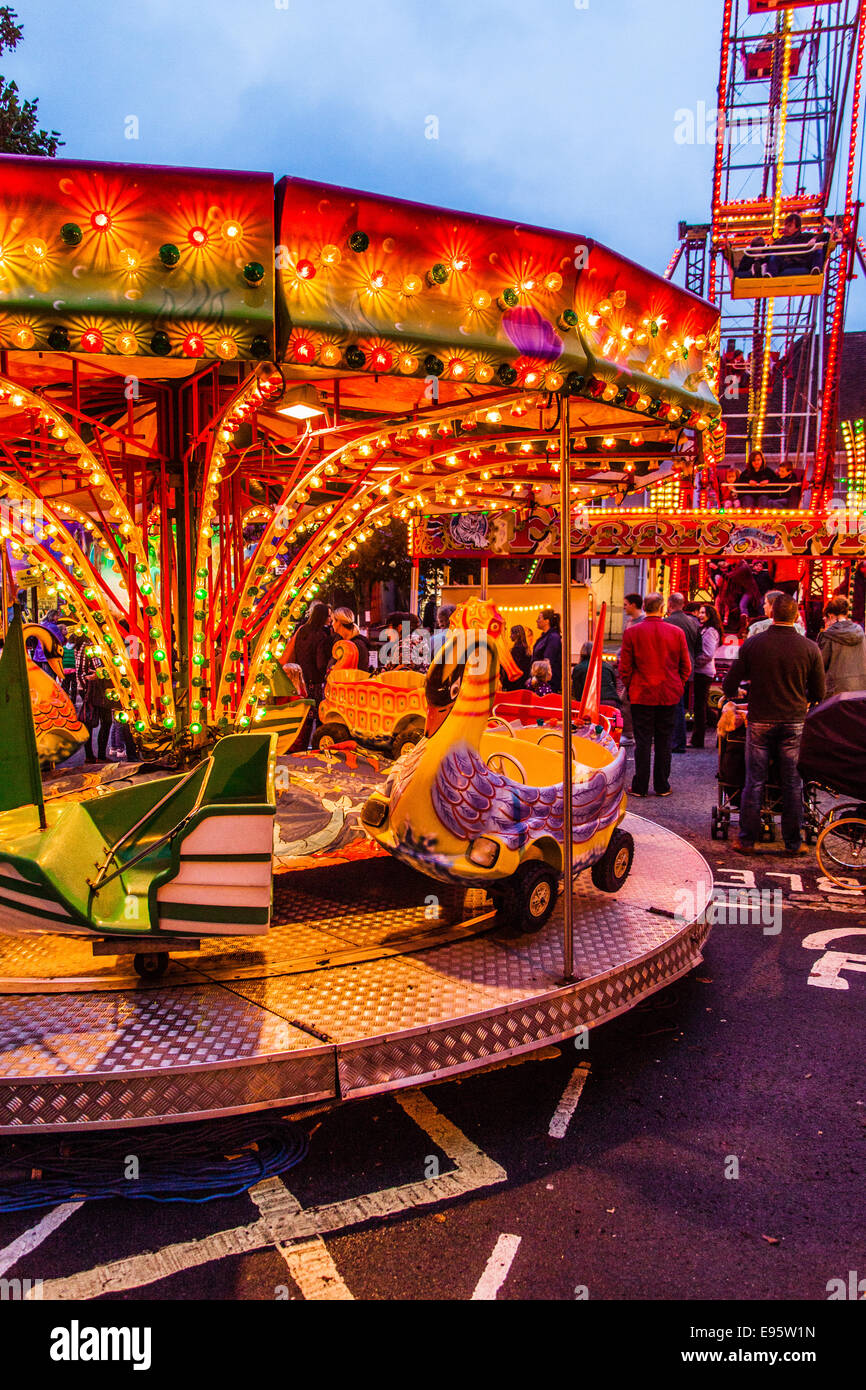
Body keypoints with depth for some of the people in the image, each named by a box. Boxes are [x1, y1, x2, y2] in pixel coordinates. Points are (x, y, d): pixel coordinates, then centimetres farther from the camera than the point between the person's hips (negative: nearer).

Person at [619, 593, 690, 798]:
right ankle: (662, 786, 15)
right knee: (664, 742, 9)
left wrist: (630, 688, 10)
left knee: (642, 742, 3)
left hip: (641, 695, -1)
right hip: (669, 696, 1)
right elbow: (686, 667, 4)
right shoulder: (677, 632, -2)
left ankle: (640, 787, 6)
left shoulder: (631, 633, -6)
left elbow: (624, 667, -3)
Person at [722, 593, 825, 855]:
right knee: (792, 782, 8)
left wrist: (732, 697, 21)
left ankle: (747, 840, 11)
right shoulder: (810, 648, -5)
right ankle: (794, 842, 15)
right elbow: (818, 693, 2)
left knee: (755, 781, 6)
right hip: (794, 722, 0)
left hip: (760, 721, 0)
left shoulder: (753, 644, -6)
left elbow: (730, 683, -2)